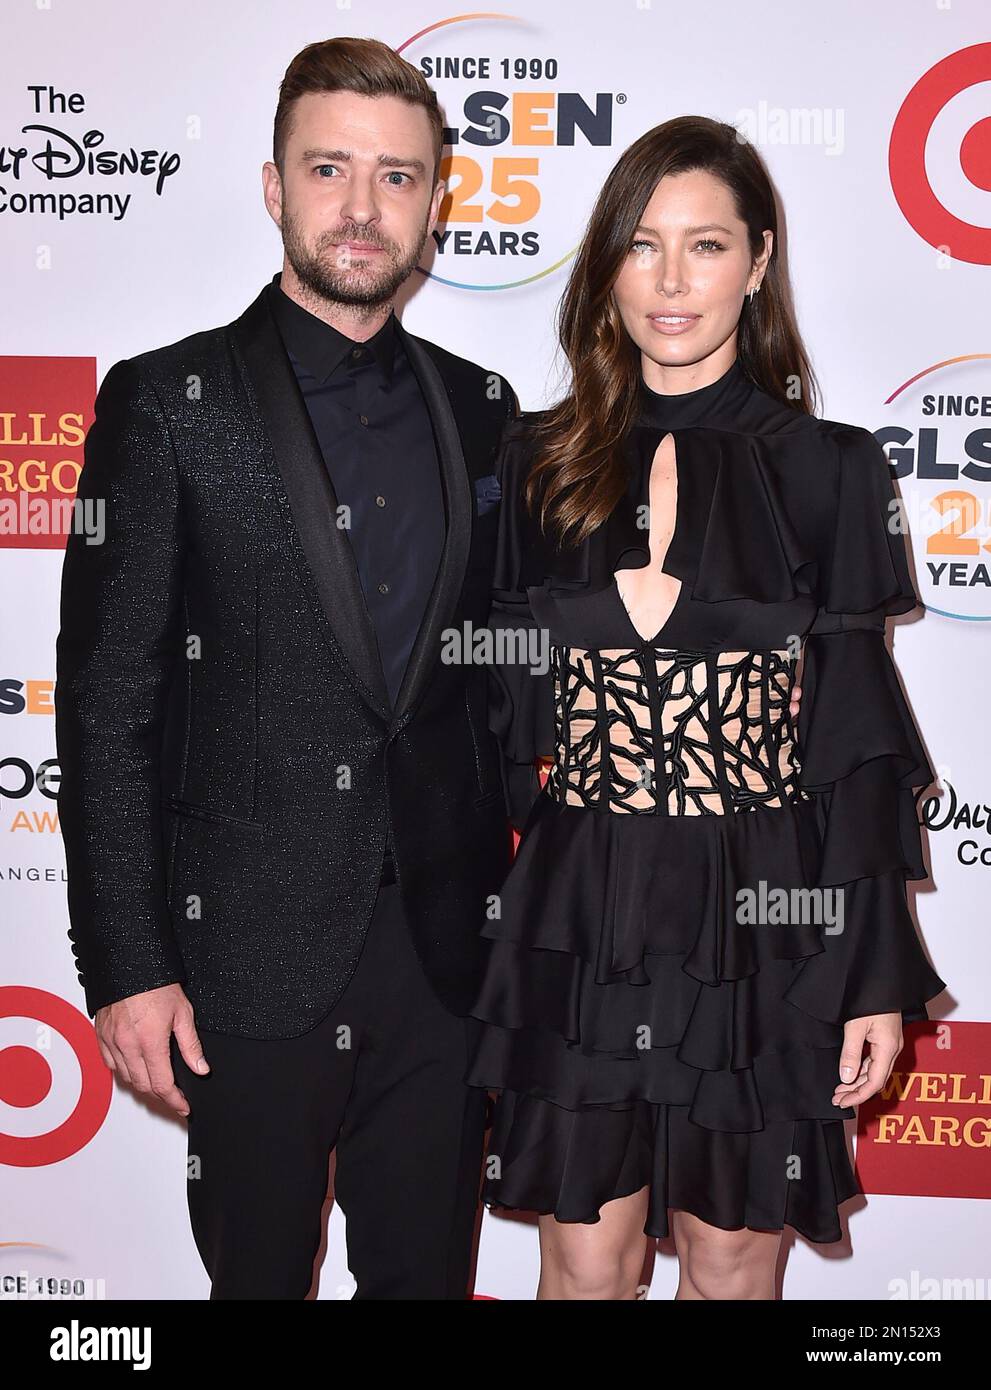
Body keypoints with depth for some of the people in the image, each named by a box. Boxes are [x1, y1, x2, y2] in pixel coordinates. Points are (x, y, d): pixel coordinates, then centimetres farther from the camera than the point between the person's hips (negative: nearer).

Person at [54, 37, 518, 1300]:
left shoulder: (481, 410, 8)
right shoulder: (167, 402, -5)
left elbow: (497, 675, 11)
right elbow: (105, 705, -7)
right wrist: (125, 966, -11)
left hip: (445, 956, 4)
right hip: (251, 964, -3)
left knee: (428, 1273, 16)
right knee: (259, 1276, 13)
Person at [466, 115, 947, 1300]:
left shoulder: (825, 470, -2)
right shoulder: (539, 461, 3)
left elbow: (857, 737, -1)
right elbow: (505, 708, 6)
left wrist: (877, 974, -3)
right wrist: (481, 924, 5)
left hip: (761, 923, -1)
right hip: (578, 918, 2)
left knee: (733, 1253, 13)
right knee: (586, 1253, 11)